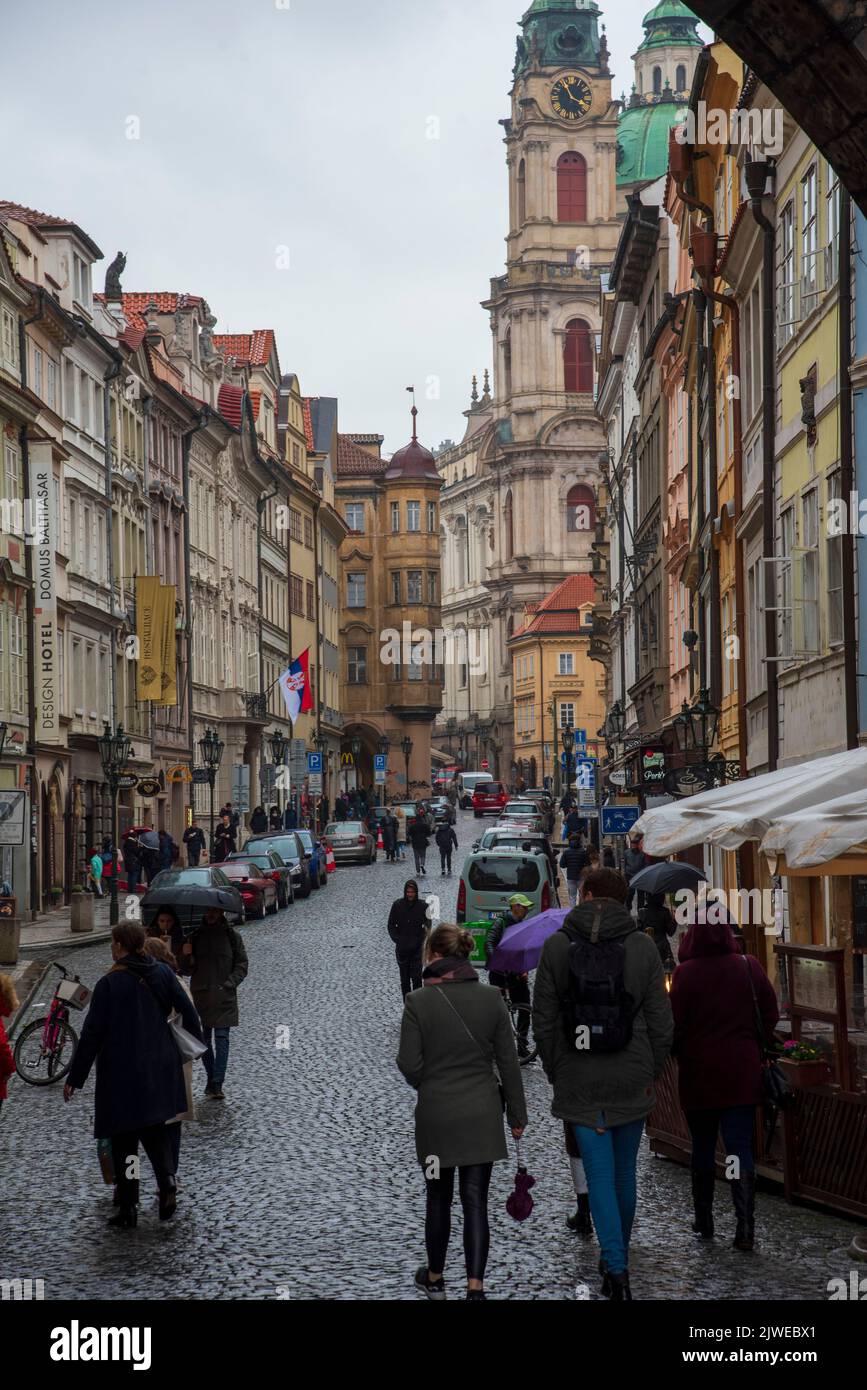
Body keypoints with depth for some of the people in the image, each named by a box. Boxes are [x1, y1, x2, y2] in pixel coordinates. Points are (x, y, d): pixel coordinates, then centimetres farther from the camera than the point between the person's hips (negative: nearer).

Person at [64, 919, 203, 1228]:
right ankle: (167, 1182, -2)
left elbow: (91, 1035, -12)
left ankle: (128, 1208, 8)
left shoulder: (109, 984, -14)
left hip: (121, 1073, -4)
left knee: (124, 1138, 6)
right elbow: (189, 1013, 3)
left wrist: (75, 1079, -5)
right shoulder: (162, 973, -1)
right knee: (155, 1130, 20)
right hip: (161, 1070, 4)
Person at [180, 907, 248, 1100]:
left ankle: (216, 1085, -12)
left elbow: (242, 965, 3)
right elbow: (187, 970, 9)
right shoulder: (196, 936, 9)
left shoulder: (232, 936, 3)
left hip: (224, 997, -3)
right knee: (203, 1040, 6)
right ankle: (212, 1080, 19)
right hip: (201, 996, 3)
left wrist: (228, 984, -10)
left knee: (221, 1039, -8)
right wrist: (187, 957, -12)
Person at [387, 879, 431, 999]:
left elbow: (427, 924, -1)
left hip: (417, 947, -2)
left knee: (416, 976, -10)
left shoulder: (422, 906, -3)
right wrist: (397, 939, -6)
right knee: (404, 978, 7)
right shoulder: (397, 905, 0)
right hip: (402, 948, 2)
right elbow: (391, 925, 6)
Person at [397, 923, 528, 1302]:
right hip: (482, 1115, 1)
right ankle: (475, 1287, -1)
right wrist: (517, 1114, 8)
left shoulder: (418, 1002, -12)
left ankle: (435, 1278, 30)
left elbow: (409, 1064, -10)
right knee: (476, 1201, 4)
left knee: (439, 1199, 15)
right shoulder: (491, 998, -4)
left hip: (436, 1115, -1)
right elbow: (508, 1062, -1)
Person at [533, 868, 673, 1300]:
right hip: (631, 1083, 1)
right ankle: (616, 1261, 28)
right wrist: (651, 1072, 10)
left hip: (578, 1082, -1)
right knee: (624, 1172, 16)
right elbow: (661, 1021, -2)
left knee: (600, 1174, 2)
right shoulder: (642, 947, -4)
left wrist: (556, 1074, 9)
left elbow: (544, 1021, -2)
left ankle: (617, 1269, -10)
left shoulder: (556, 947, -5)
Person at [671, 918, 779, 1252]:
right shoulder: (749, 967, -3)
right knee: (740, 1147, 1)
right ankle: (745, 1227, -9)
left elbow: (675, 1025, -9)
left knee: (702, 1146, 14)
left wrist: (681, 1054, 9)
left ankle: (704, 1220, 23)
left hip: (699, 1074, -1)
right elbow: (770, 1015, 2)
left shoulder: (686, 973, -12)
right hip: (742, 1073, 1)